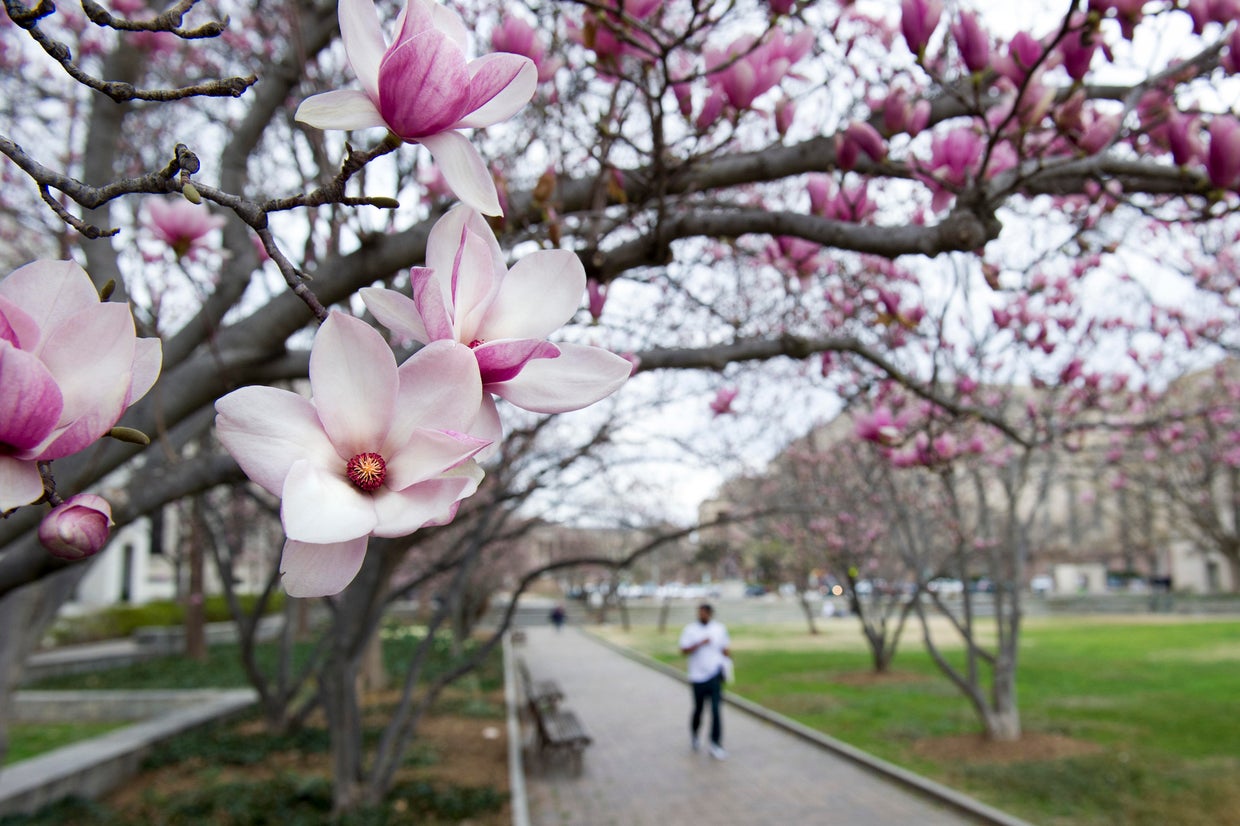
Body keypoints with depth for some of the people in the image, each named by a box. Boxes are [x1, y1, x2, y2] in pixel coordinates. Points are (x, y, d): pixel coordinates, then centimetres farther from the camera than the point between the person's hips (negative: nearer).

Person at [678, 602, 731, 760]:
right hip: (698, 676, -1)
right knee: (698, 708, 10)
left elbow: (726, 649, 18)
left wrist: (727, 652, -3)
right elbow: (684, 650, -9)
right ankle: (694, 733, 38)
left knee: (716, 709, -8)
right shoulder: (690, 630, 0)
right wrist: (700, 644, -20)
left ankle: (715, 745, -2)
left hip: (715, 674, 1)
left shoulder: (720, 628, 7)